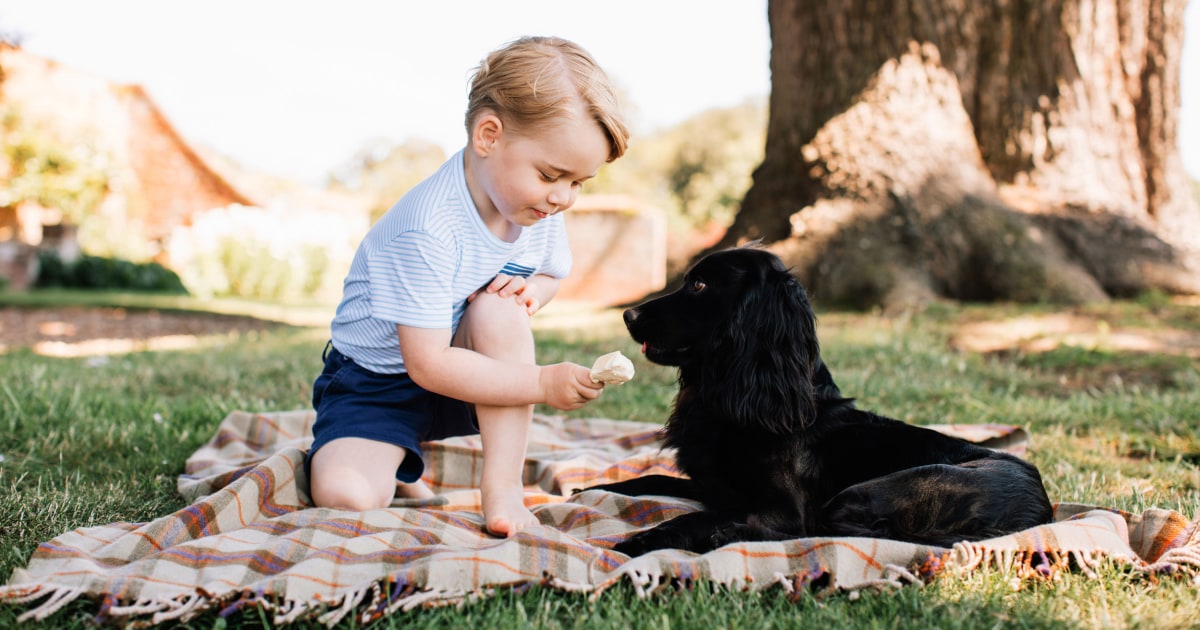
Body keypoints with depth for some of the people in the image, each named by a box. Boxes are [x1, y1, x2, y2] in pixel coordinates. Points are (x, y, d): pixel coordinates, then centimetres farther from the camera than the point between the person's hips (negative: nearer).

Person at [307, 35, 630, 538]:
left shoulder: (541, 208, -9)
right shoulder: (427, 231, -31)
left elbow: (551, 273, 12)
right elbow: (428, 365, -30)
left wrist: (532, 291, -14)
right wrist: (543, 383, -32)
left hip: (462, 378, 5)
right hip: (377, 382, -5)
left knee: (501, 307, -29)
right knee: (344, 496, -28)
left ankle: (502, 485, -21)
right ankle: (396, 471, 10)